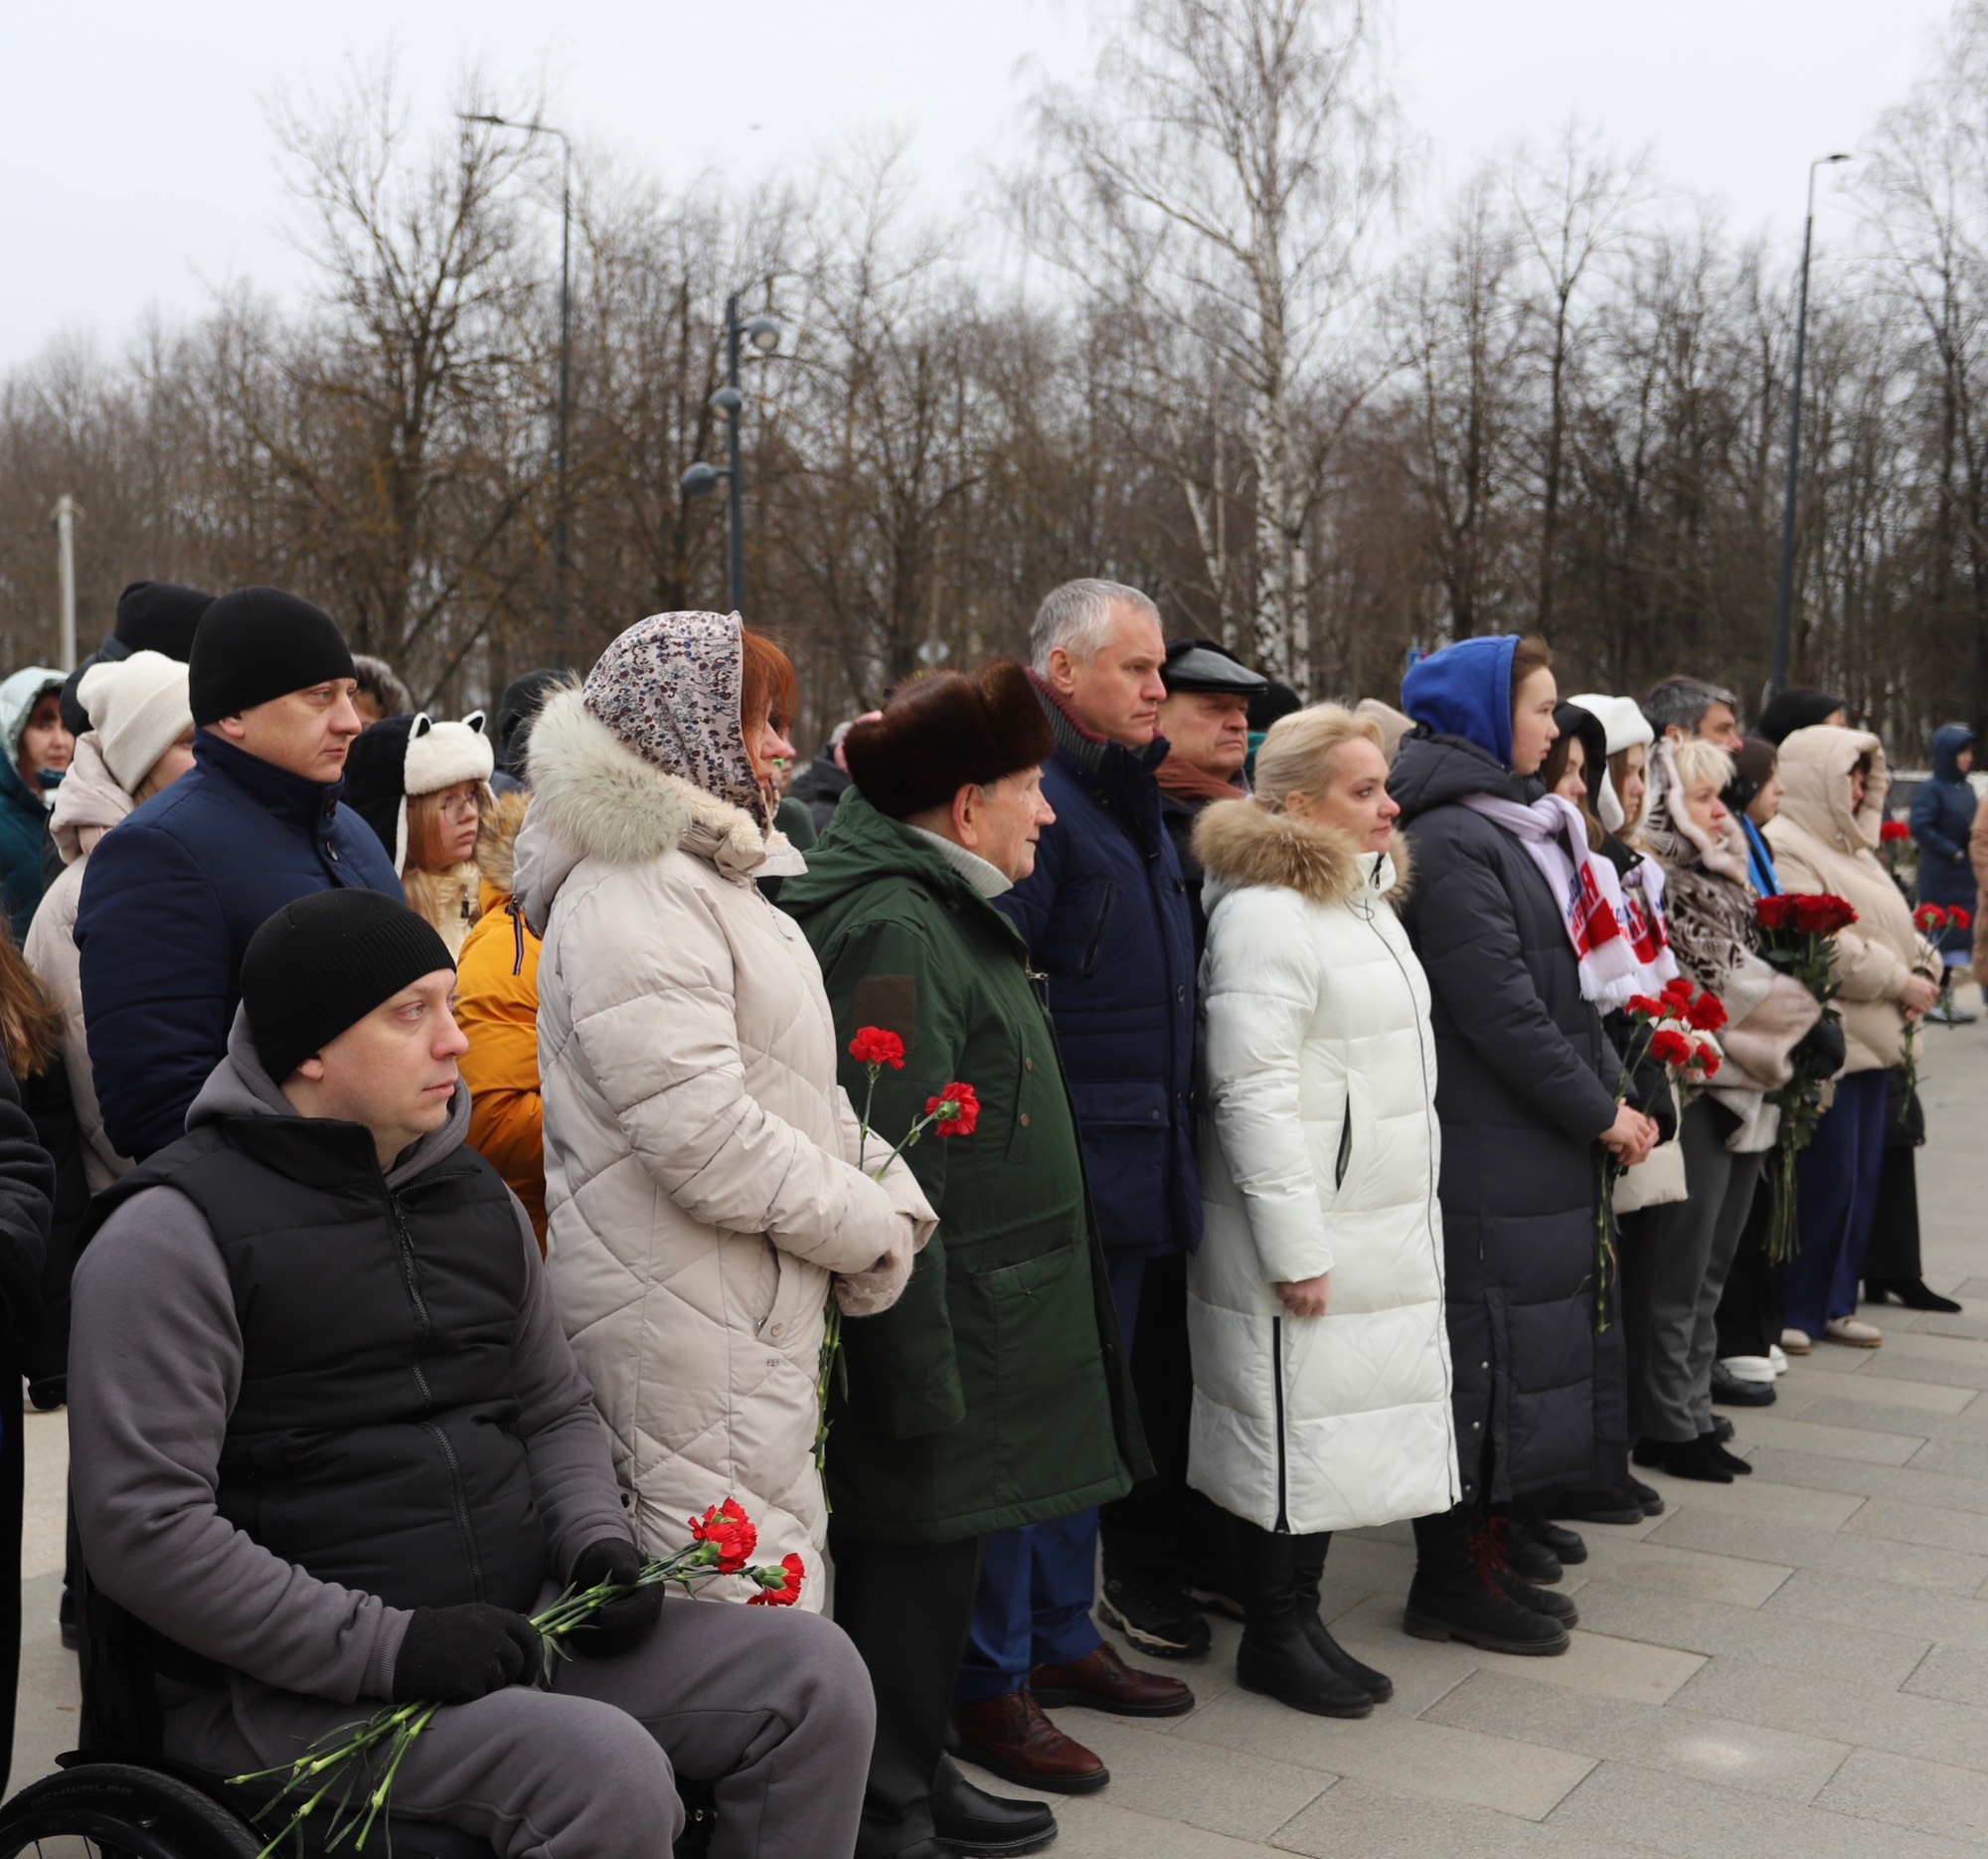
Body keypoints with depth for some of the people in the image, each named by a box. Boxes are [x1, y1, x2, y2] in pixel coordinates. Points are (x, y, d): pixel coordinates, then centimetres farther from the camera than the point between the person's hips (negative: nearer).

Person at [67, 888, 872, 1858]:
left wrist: (600, 1539, 0)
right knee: (609, 1772, -30)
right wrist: (386, 1644, -22)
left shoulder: (476, 1197, 12)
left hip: (520, 1628, 7)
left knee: (815, 1674, -7)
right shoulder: (175, 1232, -10)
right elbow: (142, 1524, -18)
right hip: (293, 1683, -7)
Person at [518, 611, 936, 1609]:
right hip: (685, 1317, -11)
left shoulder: (703, 880, 17)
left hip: (753, 1308, 11)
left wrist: (890, 1193, 4)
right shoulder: (632, 900, -18)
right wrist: (866, 1227, -12)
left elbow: (801, 1090, 19)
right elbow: (704, 1138, -24)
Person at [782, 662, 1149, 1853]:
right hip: (936, 1333, -10)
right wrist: (918, 1373, -23)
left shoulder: (943, 910, 15)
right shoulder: (892, 932, -20)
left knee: (938, 1552, 19)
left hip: (983, 1322, 10)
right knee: (918, 1560, 1)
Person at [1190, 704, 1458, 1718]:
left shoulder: (1367, 901, 17)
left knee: (1342, 1432, 14)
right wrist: (1295, 1249, -20)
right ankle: (1271, 1640, 14)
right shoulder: (1264, 915, -16)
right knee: (1295, 1428, 0)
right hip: (1308, 1234, -9)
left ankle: (1301, 1616, 27)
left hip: (1383, 1231, 10)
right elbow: (1255, 1093, -20)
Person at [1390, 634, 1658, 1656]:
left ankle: (1478, 1553, 26)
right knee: (1484, 1352, -2)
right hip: (1488, 1156, -10)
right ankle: (1451, 1581, 10)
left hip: (1537, 1149, 10)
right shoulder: (1449, 841, -15)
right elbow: (1500, 1011, -19)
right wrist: (1599, 1112, -11)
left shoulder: (1516, 827, 18)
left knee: (1518, 1349, 15)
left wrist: (1612, 1092, 9)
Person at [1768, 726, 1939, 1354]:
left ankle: (1836, 1302, 22)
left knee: (1862, 1176, 12)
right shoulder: (1784, 848, -13)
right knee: (1826, 1178, -5)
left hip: (1872, 1038, 10)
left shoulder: (1849, 845, 20)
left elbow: (1895, 922, 22)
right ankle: (1793, 1310, 8)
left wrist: (1924, 967, 2)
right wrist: (1899, 982, -13)